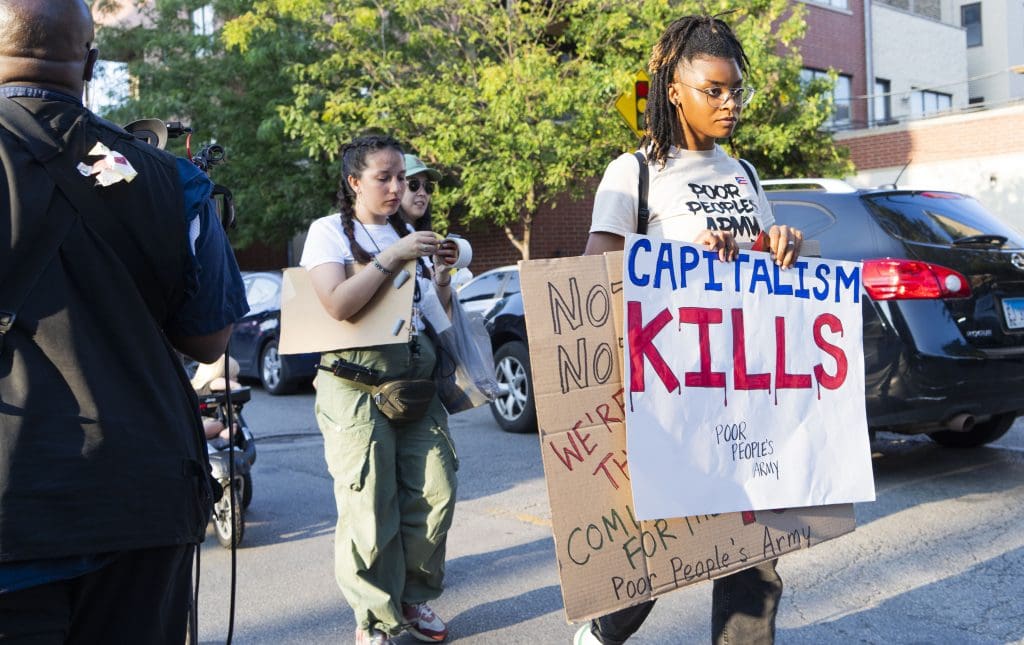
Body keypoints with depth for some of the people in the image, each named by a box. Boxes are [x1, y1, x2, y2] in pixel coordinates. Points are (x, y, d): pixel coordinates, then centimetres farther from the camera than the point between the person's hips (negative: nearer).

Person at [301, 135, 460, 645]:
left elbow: (439, 314, 19)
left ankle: (414, 597, 19)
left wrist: (442, 276, 0)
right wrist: (392, 258, -17)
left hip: (418, 384, 5)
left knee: (435, 493, 0)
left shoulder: (406, 234, 16)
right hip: (358, 387, -5)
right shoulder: (329, 231, 0)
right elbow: (338, 304, -17)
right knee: (370, 508, -5)